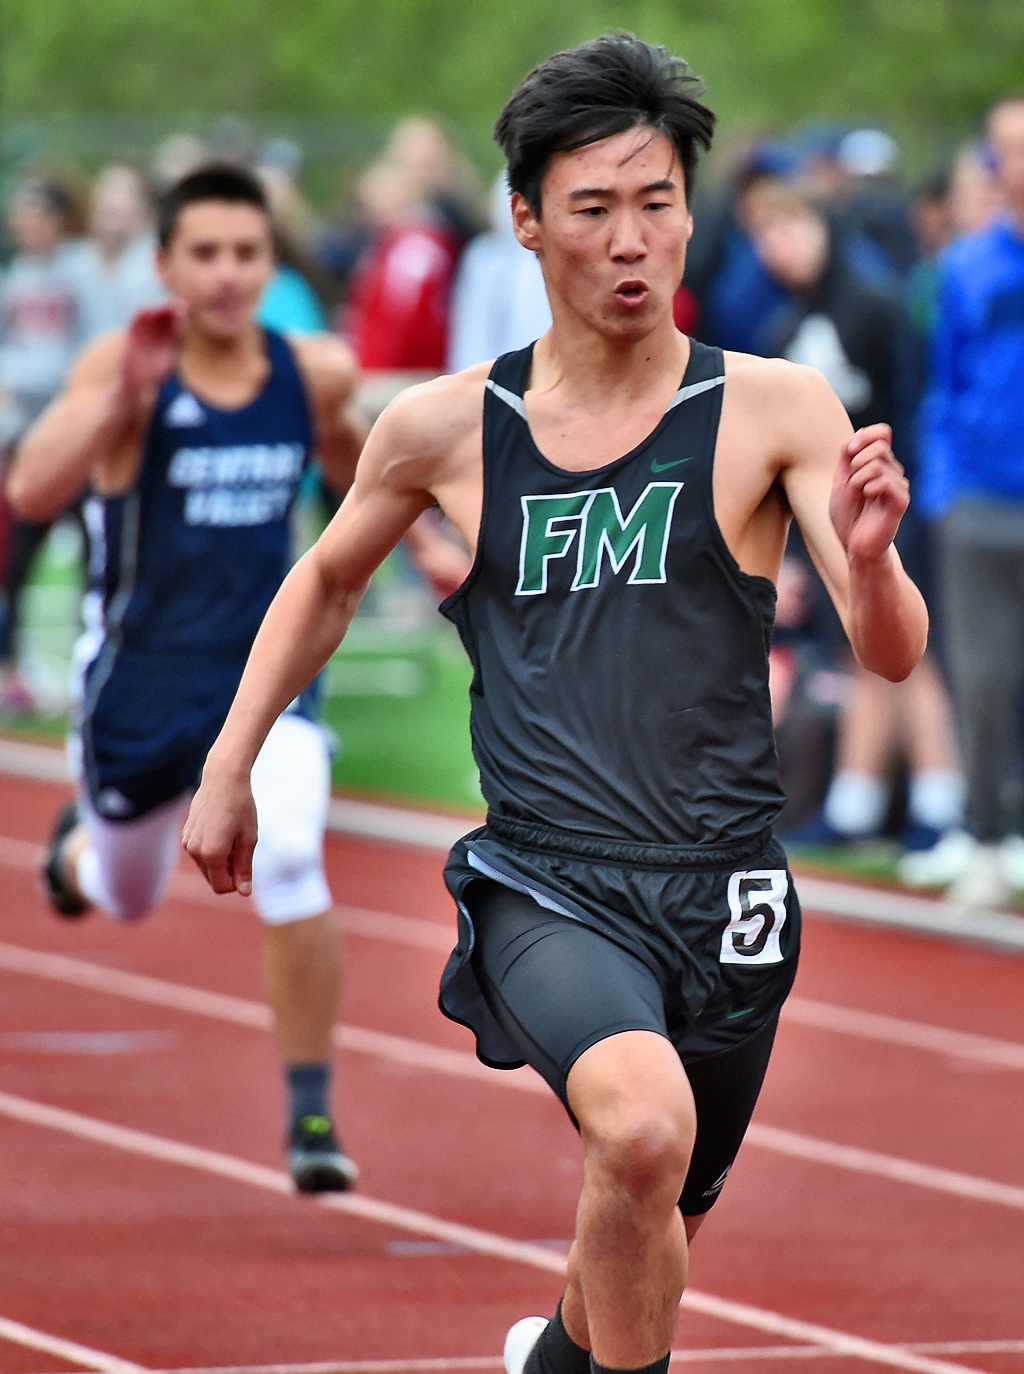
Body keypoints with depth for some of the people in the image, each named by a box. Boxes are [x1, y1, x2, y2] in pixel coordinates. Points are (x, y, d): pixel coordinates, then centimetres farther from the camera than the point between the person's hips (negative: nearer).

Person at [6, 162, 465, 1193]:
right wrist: (122, 391, -40)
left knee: (289, 857, -25)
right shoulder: (124, 366, -16)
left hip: (262, 672, 1)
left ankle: (311, 1111, -11)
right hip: (139, 679, -1)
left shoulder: (315, 372, -5)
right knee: (126, 895, 20)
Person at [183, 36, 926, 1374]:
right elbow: (325, 581, 21)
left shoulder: (774, 409, -3)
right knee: (643, 1123, -32)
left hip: (722, 895, 1)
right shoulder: (445, 429, 2)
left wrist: (868, 556, -30)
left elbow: (892, 653, -9)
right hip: (545, 892, -1)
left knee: (652, 1231, 19)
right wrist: (228, 767, 18)